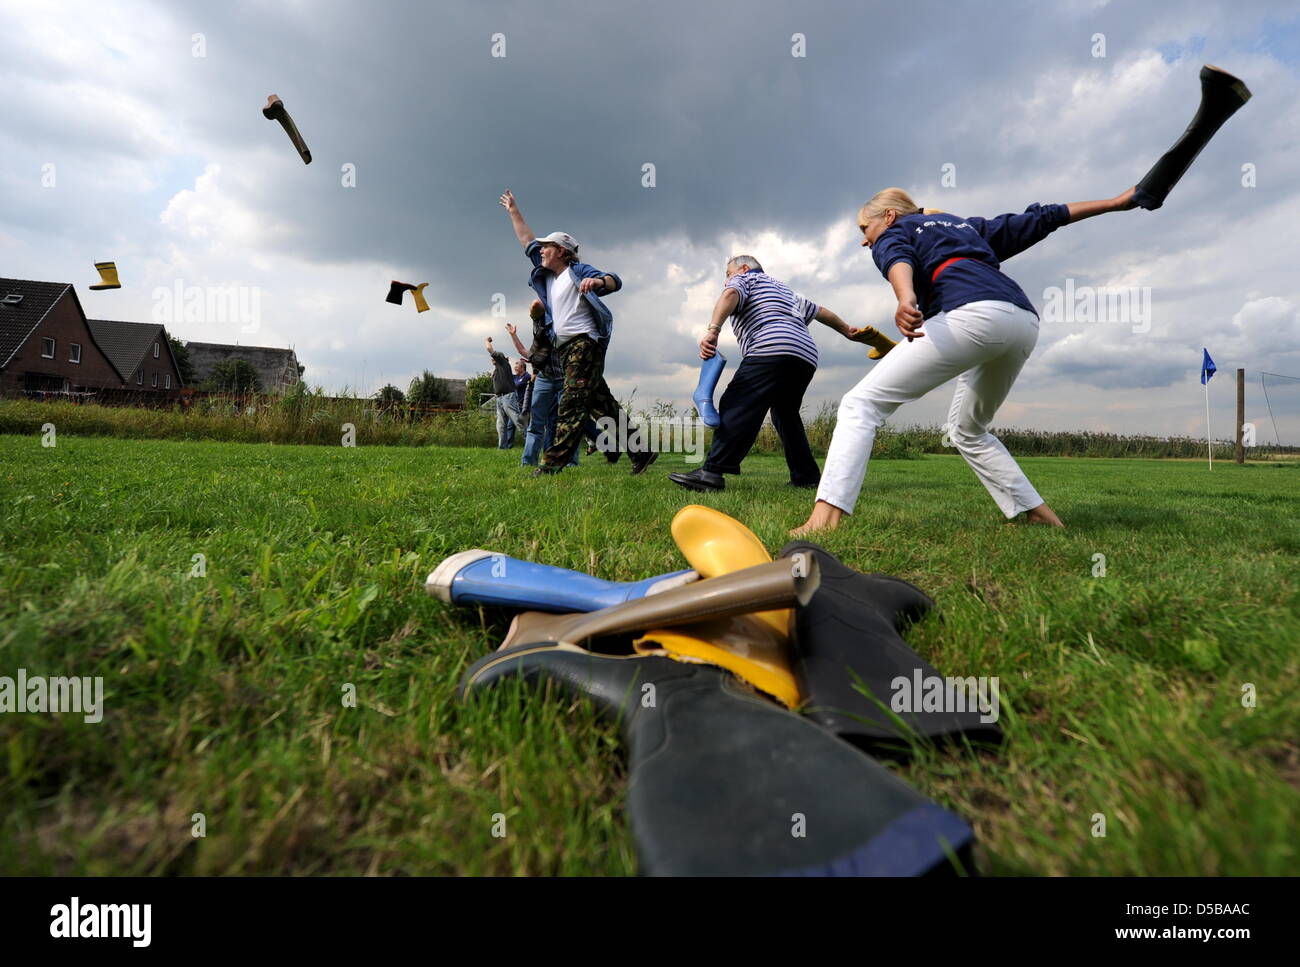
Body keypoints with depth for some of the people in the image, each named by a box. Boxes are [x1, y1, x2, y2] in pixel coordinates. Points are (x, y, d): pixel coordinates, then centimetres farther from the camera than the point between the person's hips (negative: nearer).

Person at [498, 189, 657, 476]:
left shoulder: (578, 271, -1)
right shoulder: (546, 275, 20)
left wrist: (597, 281, -35)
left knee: (572, 403, -14)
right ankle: (640, 452, 10)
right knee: (602, 403, 6)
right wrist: (513, 211, 37)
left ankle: (552, 464, -20)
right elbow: (528, 241, 32)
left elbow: (616, 281, -14)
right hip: (566, 347, 8)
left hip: (585, 342, -8)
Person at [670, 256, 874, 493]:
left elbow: (731, 294, -7)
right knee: (785, 413, 20)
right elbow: (817, 310, 44)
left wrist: (713, 330, -21)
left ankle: (712, 472, -30)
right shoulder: (781, 287, 39)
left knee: (737, 407, -17)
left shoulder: (743, 278, 18)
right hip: (807, 358, 8)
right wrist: (846, 330, 56)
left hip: (771, 350, -8)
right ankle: (806, 477, 16)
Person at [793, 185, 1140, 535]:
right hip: (1026, 321, 8)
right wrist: (1114, 203, 52)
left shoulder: (892, 234, 19)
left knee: (861, 403, -7)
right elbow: (1040, 218, 41)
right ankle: (1041, 515, 26)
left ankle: (825, 517, -24)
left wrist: (905, 299, -28)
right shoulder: (967, 226, 38)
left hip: (973, 314, -7)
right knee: (967, 428, 28)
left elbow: (899, 259, -6)